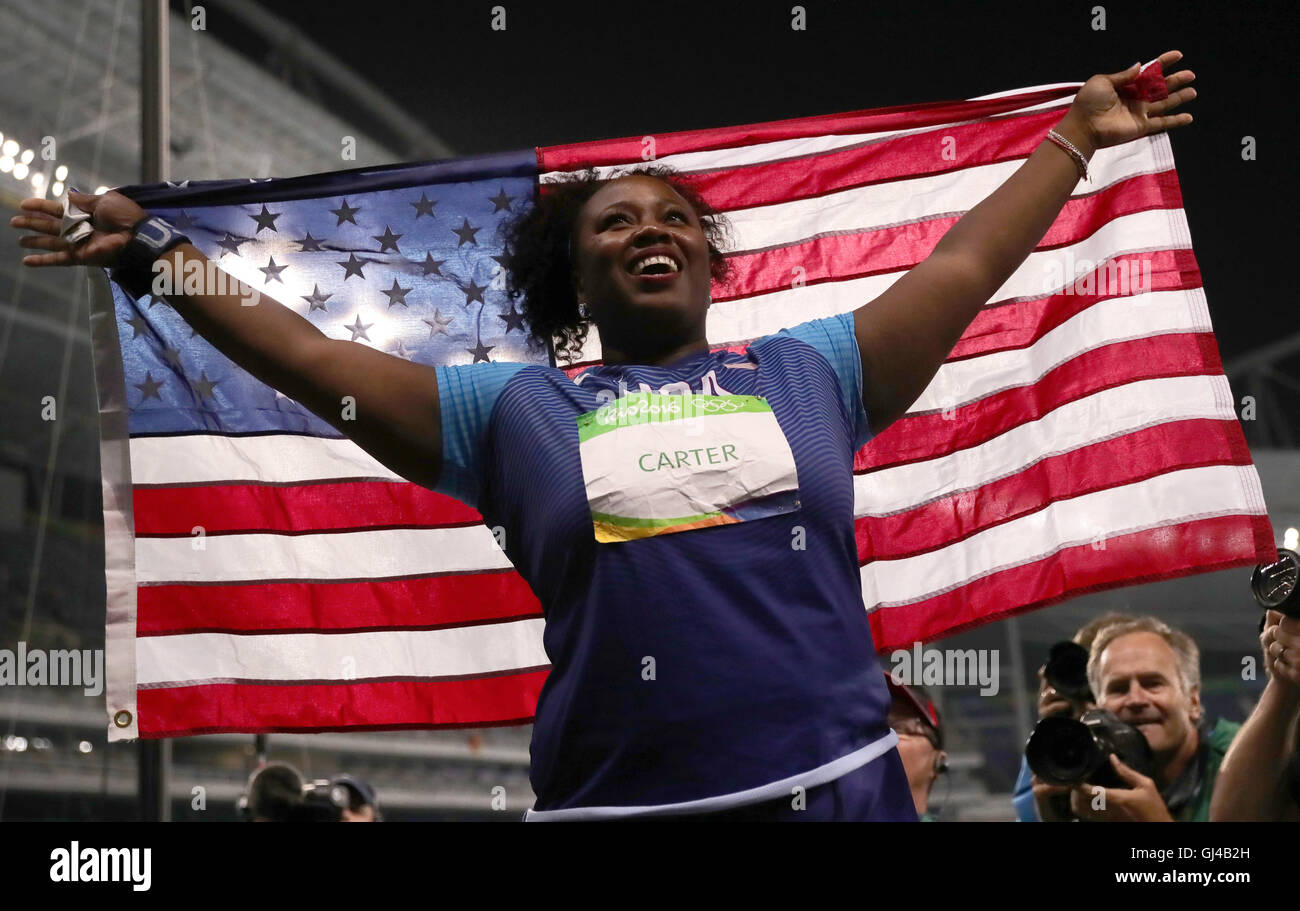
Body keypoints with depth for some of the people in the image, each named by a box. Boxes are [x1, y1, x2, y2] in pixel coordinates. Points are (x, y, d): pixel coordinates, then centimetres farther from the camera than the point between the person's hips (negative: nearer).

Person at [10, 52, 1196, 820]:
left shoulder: (806, 374, 15)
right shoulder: (515, 411, 13)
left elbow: (963, 269, 18)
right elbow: (308, 357, 13)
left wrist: (1076, 139, 20)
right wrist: (153, 254, 11)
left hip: (838, 788, 1)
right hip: (618, 799, 0)